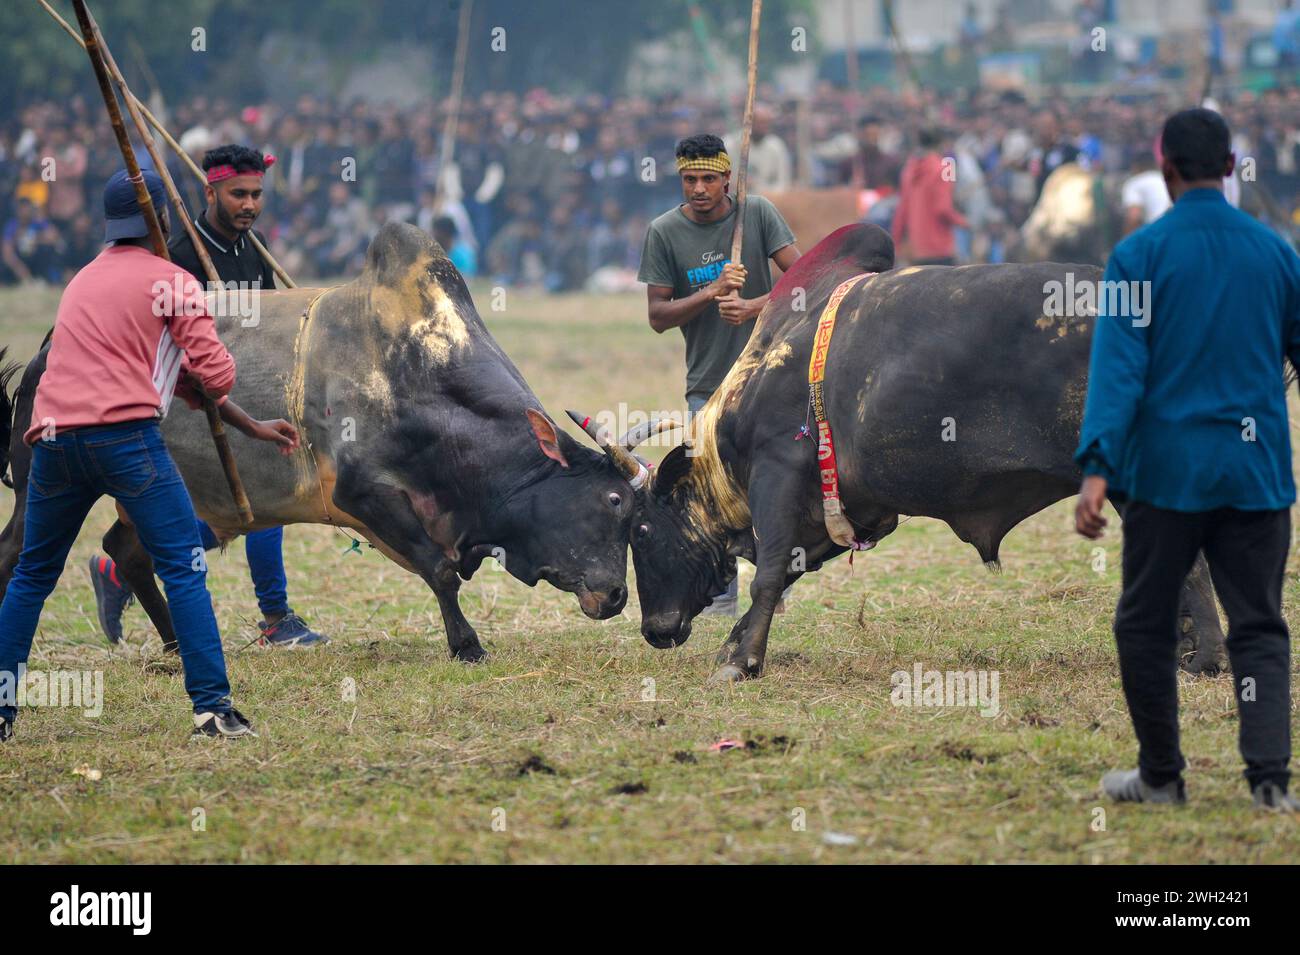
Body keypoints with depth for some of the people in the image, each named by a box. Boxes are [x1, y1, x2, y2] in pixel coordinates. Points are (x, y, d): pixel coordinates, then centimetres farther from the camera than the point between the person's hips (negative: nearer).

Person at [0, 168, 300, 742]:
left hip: (53, 440, 6)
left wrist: (250, 427, 33)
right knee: (185, 570, -2)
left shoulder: (82, 281, 27)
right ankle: (212, 707, -10)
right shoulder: (169, 281, 5)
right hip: (125, 435, -6)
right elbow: (215, 374, -5)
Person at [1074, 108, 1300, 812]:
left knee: (1145, 624, 12)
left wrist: (1097, 467, -18)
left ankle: (1161, 775, 18)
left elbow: (1118, 367, -13)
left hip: (1166, 469, -2)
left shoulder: (1140, 253, -5)